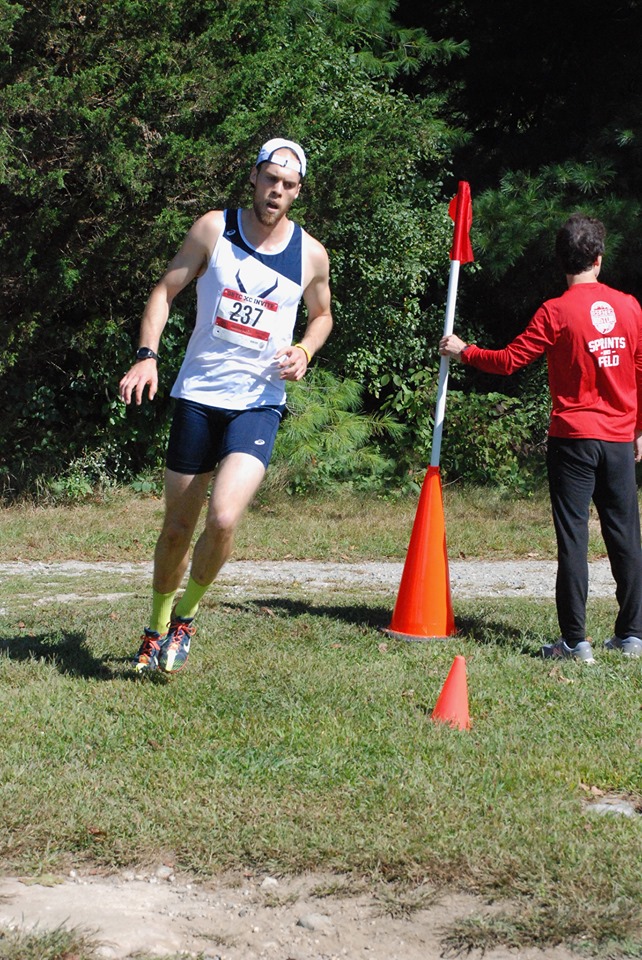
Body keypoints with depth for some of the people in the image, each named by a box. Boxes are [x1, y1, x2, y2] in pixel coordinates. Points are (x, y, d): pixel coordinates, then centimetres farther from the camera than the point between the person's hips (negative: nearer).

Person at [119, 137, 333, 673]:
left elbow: (322, 315, 18)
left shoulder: (312, 255, 2)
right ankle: (157, 630, 30)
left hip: (259, 403, -1)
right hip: (198, 394, 1)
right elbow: (166, 290, 3)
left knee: (223, 519, -19)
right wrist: (147, 354, -11)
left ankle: (186, 617, 7)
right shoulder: (214, 229, -1)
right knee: (178, 527, 8)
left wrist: (305, 352, -3)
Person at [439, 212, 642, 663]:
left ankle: (575, 641, -3)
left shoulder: (556, 312, -8)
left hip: (574, 439, -3)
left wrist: (463, 352, 10)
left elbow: (509, 360, -7)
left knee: (573, 540, -2)